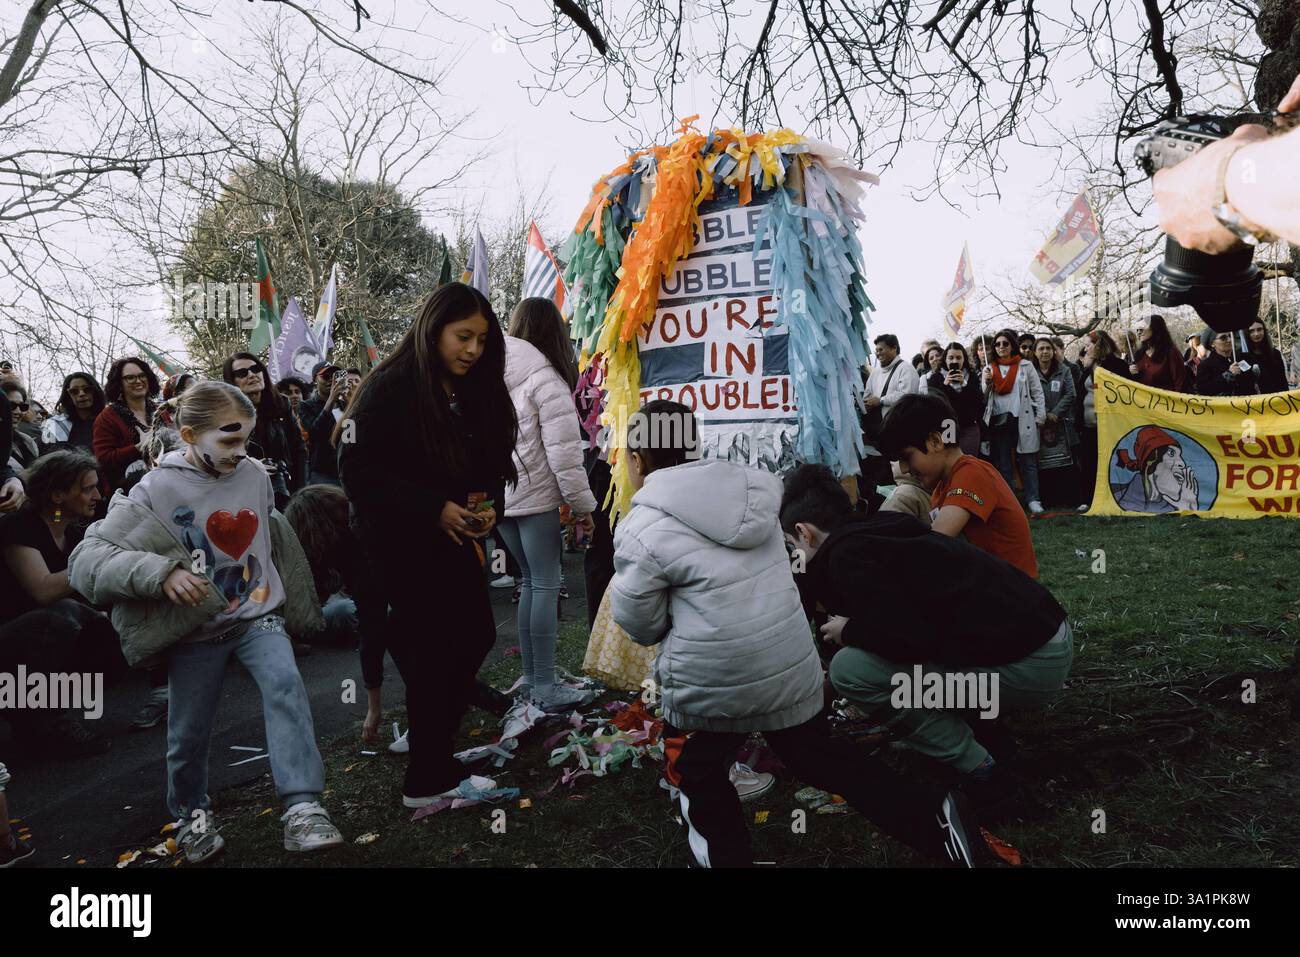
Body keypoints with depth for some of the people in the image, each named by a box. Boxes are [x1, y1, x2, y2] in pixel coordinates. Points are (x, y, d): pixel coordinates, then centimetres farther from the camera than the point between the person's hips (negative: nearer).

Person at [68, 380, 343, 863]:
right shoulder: (156, 491, -13)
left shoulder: (255, 475, -2)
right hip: (197, 631, -1)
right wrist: (160, 570, -32)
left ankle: (302, 809, -26)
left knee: (285, 685, -24)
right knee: (189, 733, 9)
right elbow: (85, 561, -17)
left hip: (259, 615, 1)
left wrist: (289, 599, 25)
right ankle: (191, 813, 38)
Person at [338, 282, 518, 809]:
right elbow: (358, 471, -20)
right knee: (438, 647, -4)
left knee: (476, 633, 10)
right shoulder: (389, 388, -16)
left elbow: (493, 466, 10)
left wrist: (488, 506, -11)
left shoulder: (479, 392, 4)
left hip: (452, 539, 7)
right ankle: (429, 780, 12)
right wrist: (434, 508, -25)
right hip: (396, 541, -7)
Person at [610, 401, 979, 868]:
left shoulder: (640, 530, -15)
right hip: (791, 663, 6)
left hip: (712, 681, -6)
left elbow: (640, 624, -6)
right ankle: (931, 817, 29)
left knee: (695, 772, 21)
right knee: (817, 754, 26)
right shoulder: (748, 483, 1)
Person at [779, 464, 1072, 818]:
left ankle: (981, 776, 1)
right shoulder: (878, 532, 17)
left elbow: (912, 637, -22)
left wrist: (850, 631, -2)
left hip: (1029, 665, -10)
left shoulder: (847, 554, -11)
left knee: (850, 667, -10)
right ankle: (990, 741, 22)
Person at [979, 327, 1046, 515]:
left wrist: (1040, 417, -4)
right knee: (1001, 463, 5)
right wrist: (987, 382, -9)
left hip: (1022, 420, -2)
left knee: (1028, 461, 0)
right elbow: (984, 398, 8)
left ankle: (1033, 500, 2)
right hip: (998, 421, 2)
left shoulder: (1025, 365, 6)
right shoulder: (989, 369, 10)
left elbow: (1037, 392, 3)